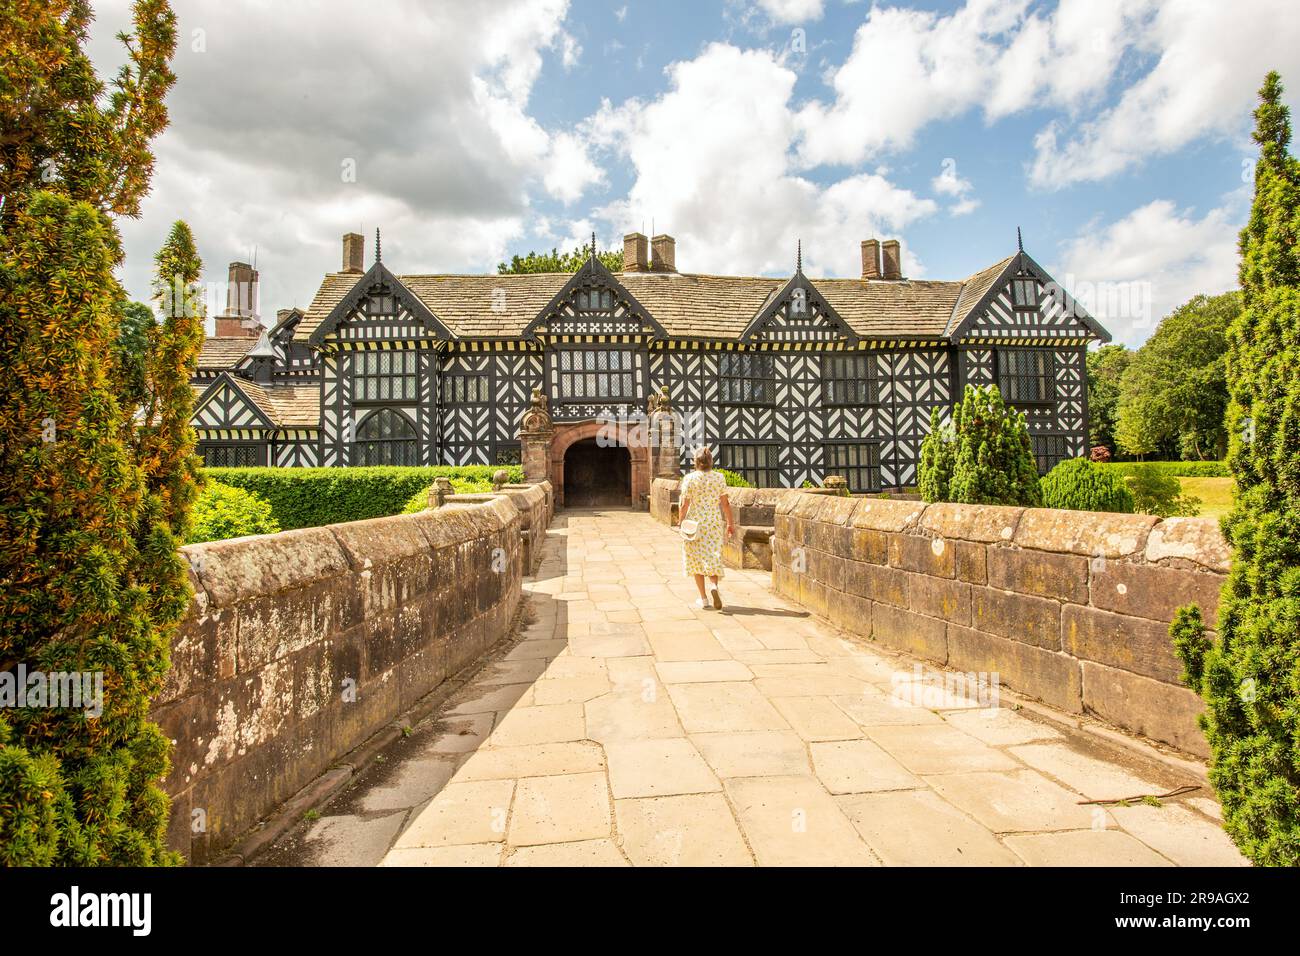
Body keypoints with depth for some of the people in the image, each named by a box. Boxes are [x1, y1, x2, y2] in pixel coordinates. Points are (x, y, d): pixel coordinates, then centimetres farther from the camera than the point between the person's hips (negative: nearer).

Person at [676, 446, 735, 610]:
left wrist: (680, 522, 2)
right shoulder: (719, 477, -2)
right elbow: (725, 503, 0)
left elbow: (684, 505, -9)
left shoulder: (689, 479, -8)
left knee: (697, 559, 9)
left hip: (694, 522, -1)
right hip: (714, 522, 2)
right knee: (713, 557, 11)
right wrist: (730, 522, 10)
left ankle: (703, 598, 11)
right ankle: (714, 586, -17)